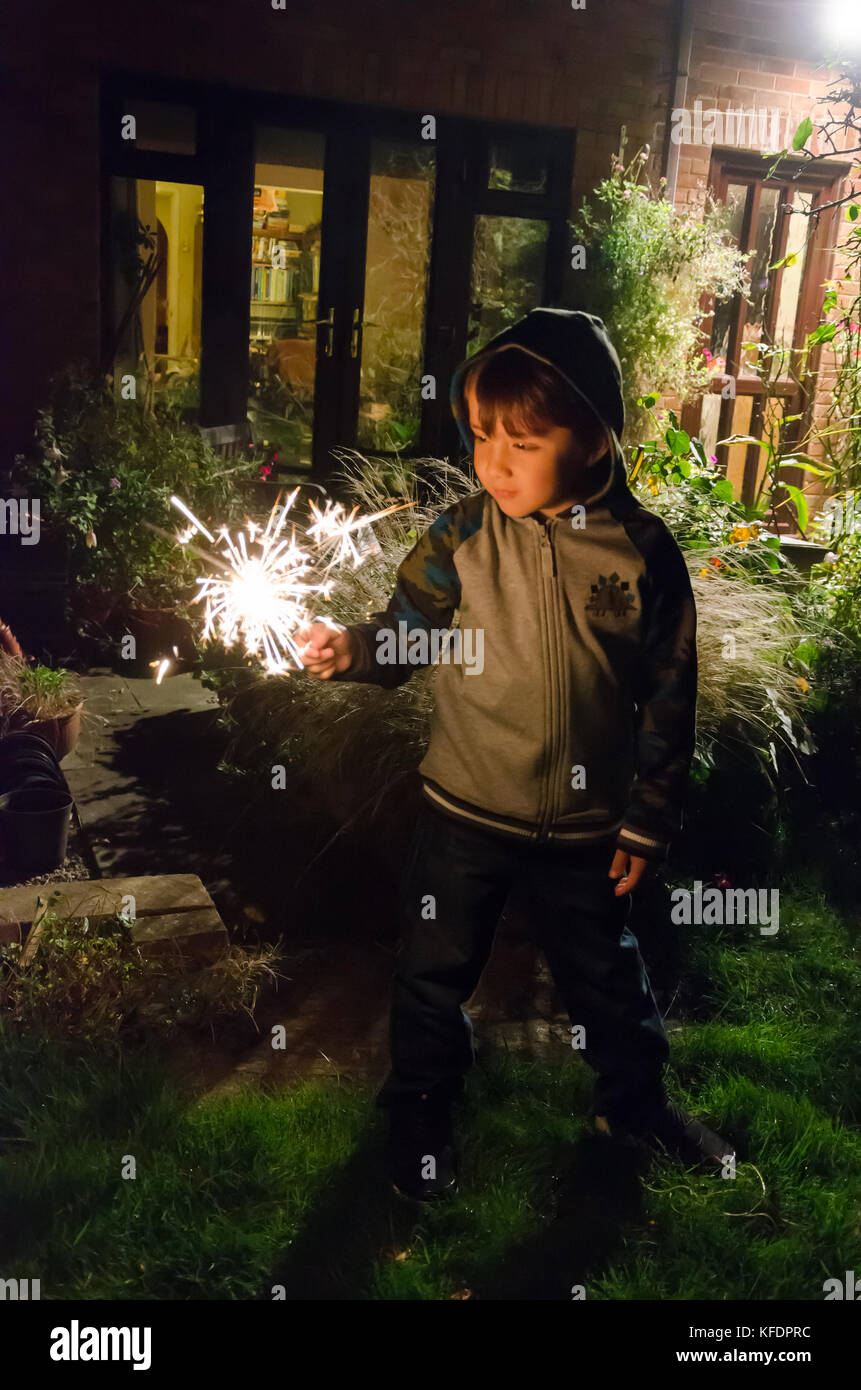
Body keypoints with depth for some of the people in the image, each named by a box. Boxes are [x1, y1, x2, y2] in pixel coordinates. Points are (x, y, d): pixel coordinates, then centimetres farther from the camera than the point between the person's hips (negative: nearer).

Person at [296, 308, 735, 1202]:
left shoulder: (643, 551, -11)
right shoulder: (462, 536, -10)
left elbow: (669, 698, -5)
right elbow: (406, 636, -5)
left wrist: (648, 822, -2)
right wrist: (346, 649, -28)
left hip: (586, 823, 0)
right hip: (466, 809, 0)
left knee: (605, 970, 21)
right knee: (436, 969, 15)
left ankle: (635, 1102, 48)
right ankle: (419, 1111, 41)